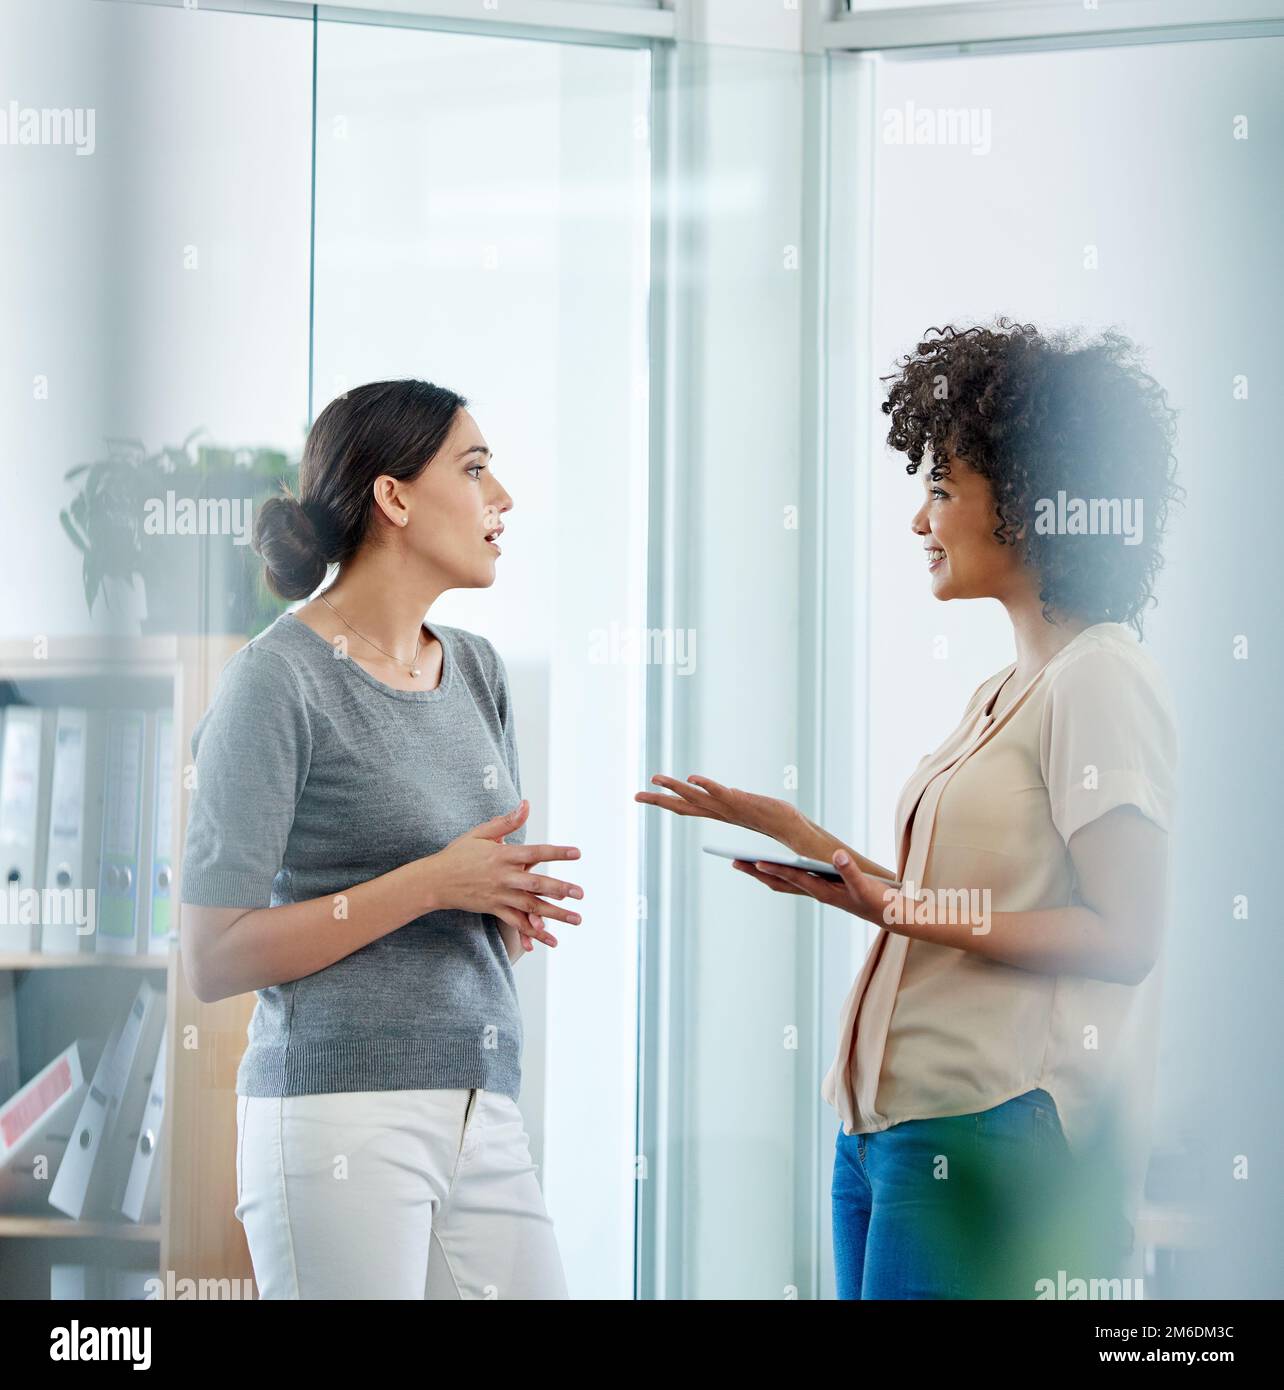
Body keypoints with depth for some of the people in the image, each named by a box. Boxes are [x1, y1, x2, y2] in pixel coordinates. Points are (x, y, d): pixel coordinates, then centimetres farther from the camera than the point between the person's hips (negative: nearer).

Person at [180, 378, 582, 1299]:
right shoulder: (280, 679, -7)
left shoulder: (477, 670, 15)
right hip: (342, 1114, -7)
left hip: (486, 1118, 7)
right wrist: (431, 885, -14)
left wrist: (513, 906, -1)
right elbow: (216, 960, -11)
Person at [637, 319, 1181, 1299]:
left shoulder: (1100, 683, -9)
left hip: (995, 1133, -9)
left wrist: (902, 911, -21)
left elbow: (1125, 939, -16)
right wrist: (793, 832, 19)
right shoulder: (1001, 695, 19)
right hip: (891, 1125, 9)